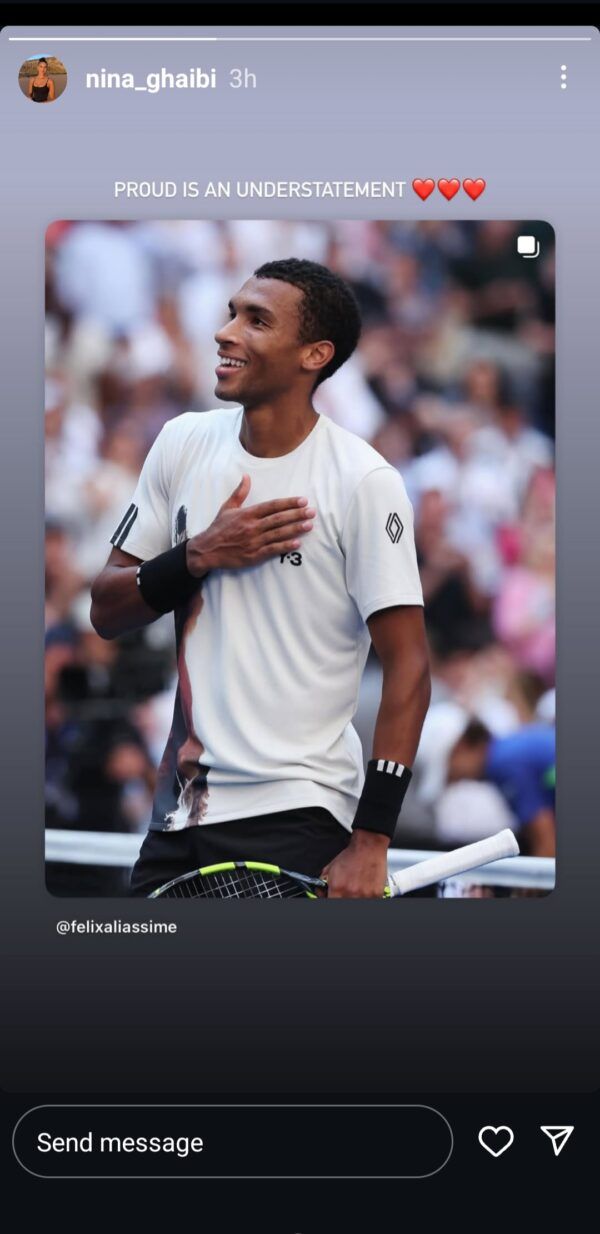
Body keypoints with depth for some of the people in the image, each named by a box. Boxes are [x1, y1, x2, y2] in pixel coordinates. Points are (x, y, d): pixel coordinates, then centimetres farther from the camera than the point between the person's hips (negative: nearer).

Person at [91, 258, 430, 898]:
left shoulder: (365, 481, -11)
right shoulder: (185, 442, 5)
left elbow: (407, 667, -12)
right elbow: (106, 612, 9)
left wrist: (370, 843, -18)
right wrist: (200, 556, -10)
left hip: (294, 820, -5)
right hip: (181, 810, 5)